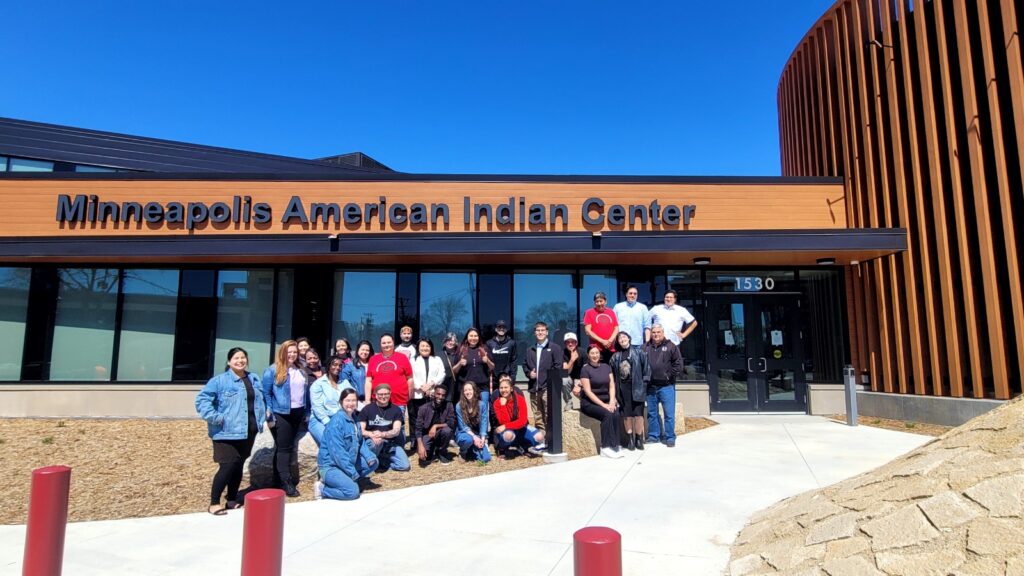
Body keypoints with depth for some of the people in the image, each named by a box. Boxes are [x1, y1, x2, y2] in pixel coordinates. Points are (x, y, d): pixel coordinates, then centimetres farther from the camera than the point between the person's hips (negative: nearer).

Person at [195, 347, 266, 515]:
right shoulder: (220, 380, -9)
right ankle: (214, 503, 5)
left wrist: (260, 419, 12)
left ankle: (232, 500, 25)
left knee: (238, 465, 14)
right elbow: (202, 399, -13)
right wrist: (215, 417, -20)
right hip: (227, 432, -6)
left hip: (248, 432, 6)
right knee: (227, 466, -9)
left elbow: (260, 400, 23)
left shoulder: (254, 379, 11)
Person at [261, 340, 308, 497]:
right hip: (281, 414, -7)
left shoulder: (301, 371, 13)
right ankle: (286, 482, 0)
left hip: (298, 413, 7)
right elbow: (266, 393, -9)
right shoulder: (272, 370, -7)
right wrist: (269, 413, -15)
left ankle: (280, 477, 23)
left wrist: (307, 412, 14)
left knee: (290, 446, 12)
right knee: (283, 447, -3)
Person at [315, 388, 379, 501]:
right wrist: (353, 472, -20)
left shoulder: (354, 419, 6)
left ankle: (346, 480, 8)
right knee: (353, 491, -23)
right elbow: (338, 452, -24)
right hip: (330, 466, -9)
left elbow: (360, 441, 13)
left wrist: (369, 457, -5)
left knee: (373, 463, 6)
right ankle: (322, 489, -2)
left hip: (348, 462, 9)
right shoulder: (336, 422, -21)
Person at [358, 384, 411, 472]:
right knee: (376, 442, -39)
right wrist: (371, 435, -26)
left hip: (390, 443, 2)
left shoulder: (396, 410, 3)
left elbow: (396, 431, -7)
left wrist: (382, 434, -27)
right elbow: (360, 431, -4)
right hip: (371, 442, -2)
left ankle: (380, 461, 6)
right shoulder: (367, 409, 1)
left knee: (404, 466, -17)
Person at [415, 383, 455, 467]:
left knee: (447, 430, -32)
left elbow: (452, 423, -18)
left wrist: (436, 426, -27)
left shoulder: (448, 406, -10)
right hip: (427, 435, -1)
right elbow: (418, 429, -15)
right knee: (423, 461, -23)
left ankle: (442, 453, -4)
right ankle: (432, 453, 15)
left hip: (440, 435, 1)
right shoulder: (424, 408, -14)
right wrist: (420, 446, -27)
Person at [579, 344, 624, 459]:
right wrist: (603, 405, -18)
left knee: (616, 415, -26)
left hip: (606, 401, 4)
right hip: (589, 403, -4)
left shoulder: (606, 367, 10)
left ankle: (614, 445, -19)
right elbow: (588, 391, -11)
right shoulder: (585, 369, -6)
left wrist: (612, 402, -11)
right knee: (607, 415, -30)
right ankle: (606, 447, -24)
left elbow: (612, 386, 6)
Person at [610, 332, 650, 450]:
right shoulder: (615, 357, 11)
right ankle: (630, 439, 13)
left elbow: (646, 368, 1)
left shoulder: (638, 352, 4)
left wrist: (644, 382, -5)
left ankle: (639, 439, 7)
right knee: (627, 414, 4)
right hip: (623, 388, 2)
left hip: (637, 387, -2)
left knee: (638, 413, -4)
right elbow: (613, 374, 11)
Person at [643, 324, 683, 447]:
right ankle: (653, 436, 23)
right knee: (651, 413, 12)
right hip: (650, 386, 4)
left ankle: (670, 437, 9)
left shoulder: (671, 346, -1)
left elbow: (678, 364, -5)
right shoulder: (646, 347, 8)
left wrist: (669, 375, -10)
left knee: (669, 413, -1)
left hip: (666, 386, -4)